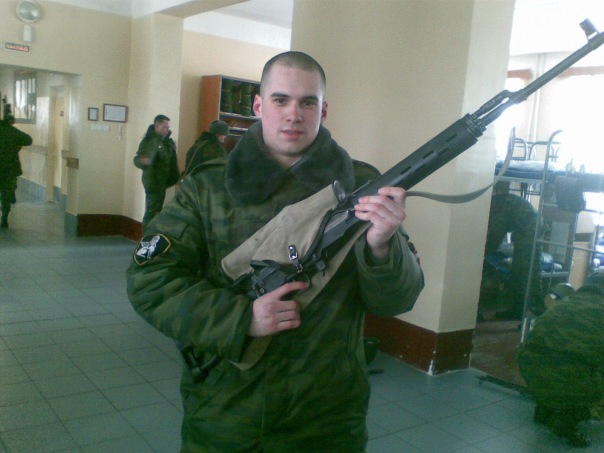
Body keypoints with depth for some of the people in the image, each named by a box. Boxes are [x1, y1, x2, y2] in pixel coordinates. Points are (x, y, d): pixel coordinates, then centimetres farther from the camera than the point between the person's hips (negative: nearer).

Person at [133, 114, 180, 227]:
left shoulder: (167, 141, 9)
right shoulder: (149, 140, -13)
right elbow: (137, 159, -20)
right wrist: (143, 161, -40)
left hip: (163, 181, 8)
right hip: (153, 181, -8)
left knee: (157, 211, 14)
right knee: (152, 211, -10)